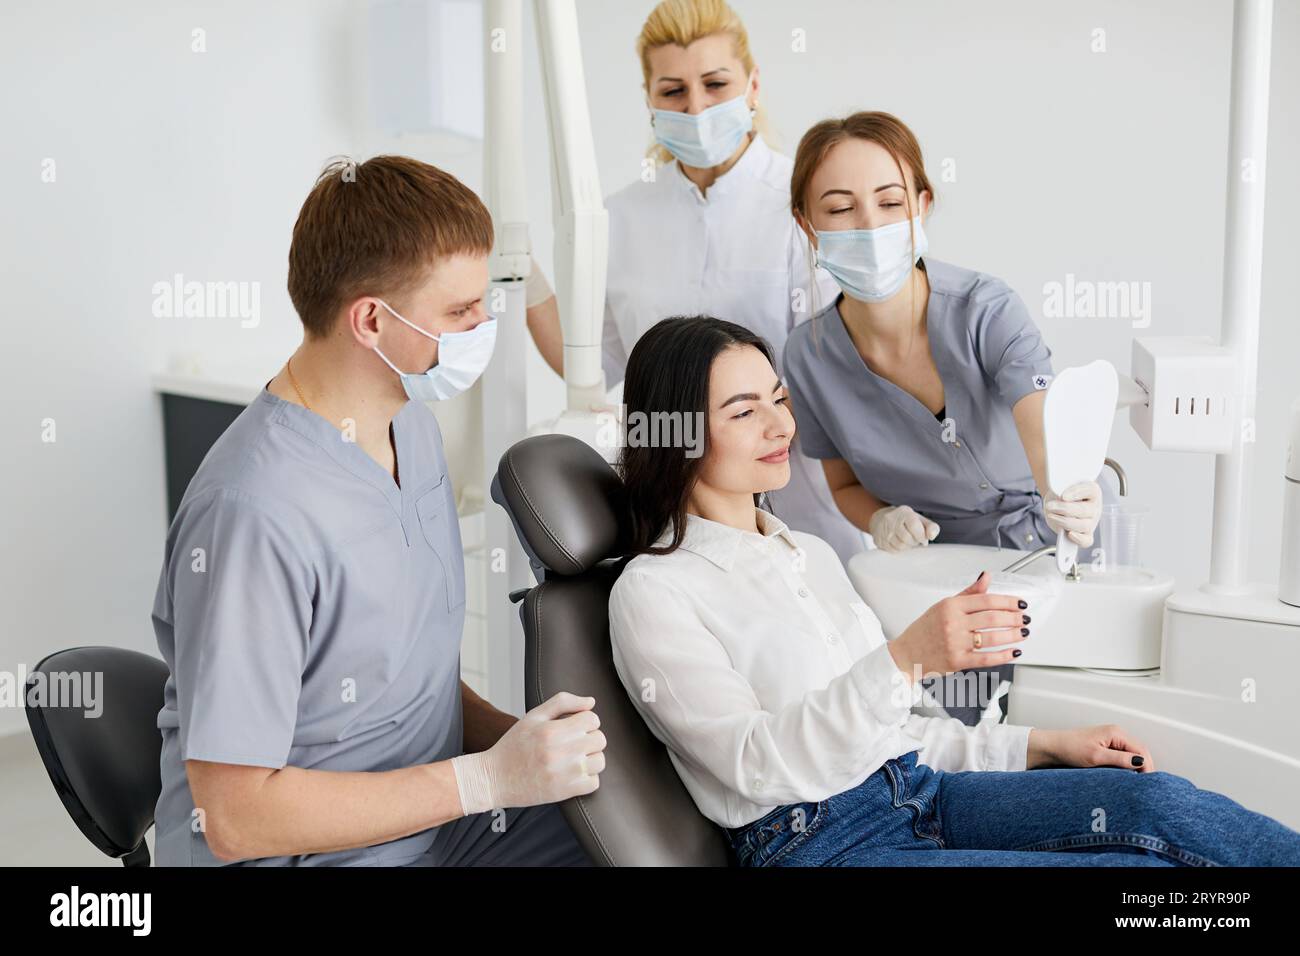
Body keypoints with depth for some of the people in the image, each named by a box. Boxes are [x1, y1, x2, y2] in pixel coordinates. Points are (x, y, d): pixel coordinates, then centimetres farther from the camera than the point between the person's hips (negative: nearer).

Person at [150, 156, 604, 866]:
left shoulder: (410, 423, 4)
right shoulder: (254, 514, -25)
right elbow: (236, 815, -22)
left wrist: (513, 736, -3)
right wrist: (489, 779, -20)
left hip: (431, 815, 8)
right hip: (314, 850, -7)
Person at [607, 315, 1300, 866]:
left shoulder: (810, 554, 17)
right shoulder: (652, 593, -7)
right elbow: (756, 762, -20)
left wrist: (1041, 745, 12)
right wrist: (906, 658, -33)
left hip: (916, 788, 7)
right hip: (814, 843, -7)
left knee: (1159, 800, -18)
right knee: (1147, 872, -21)